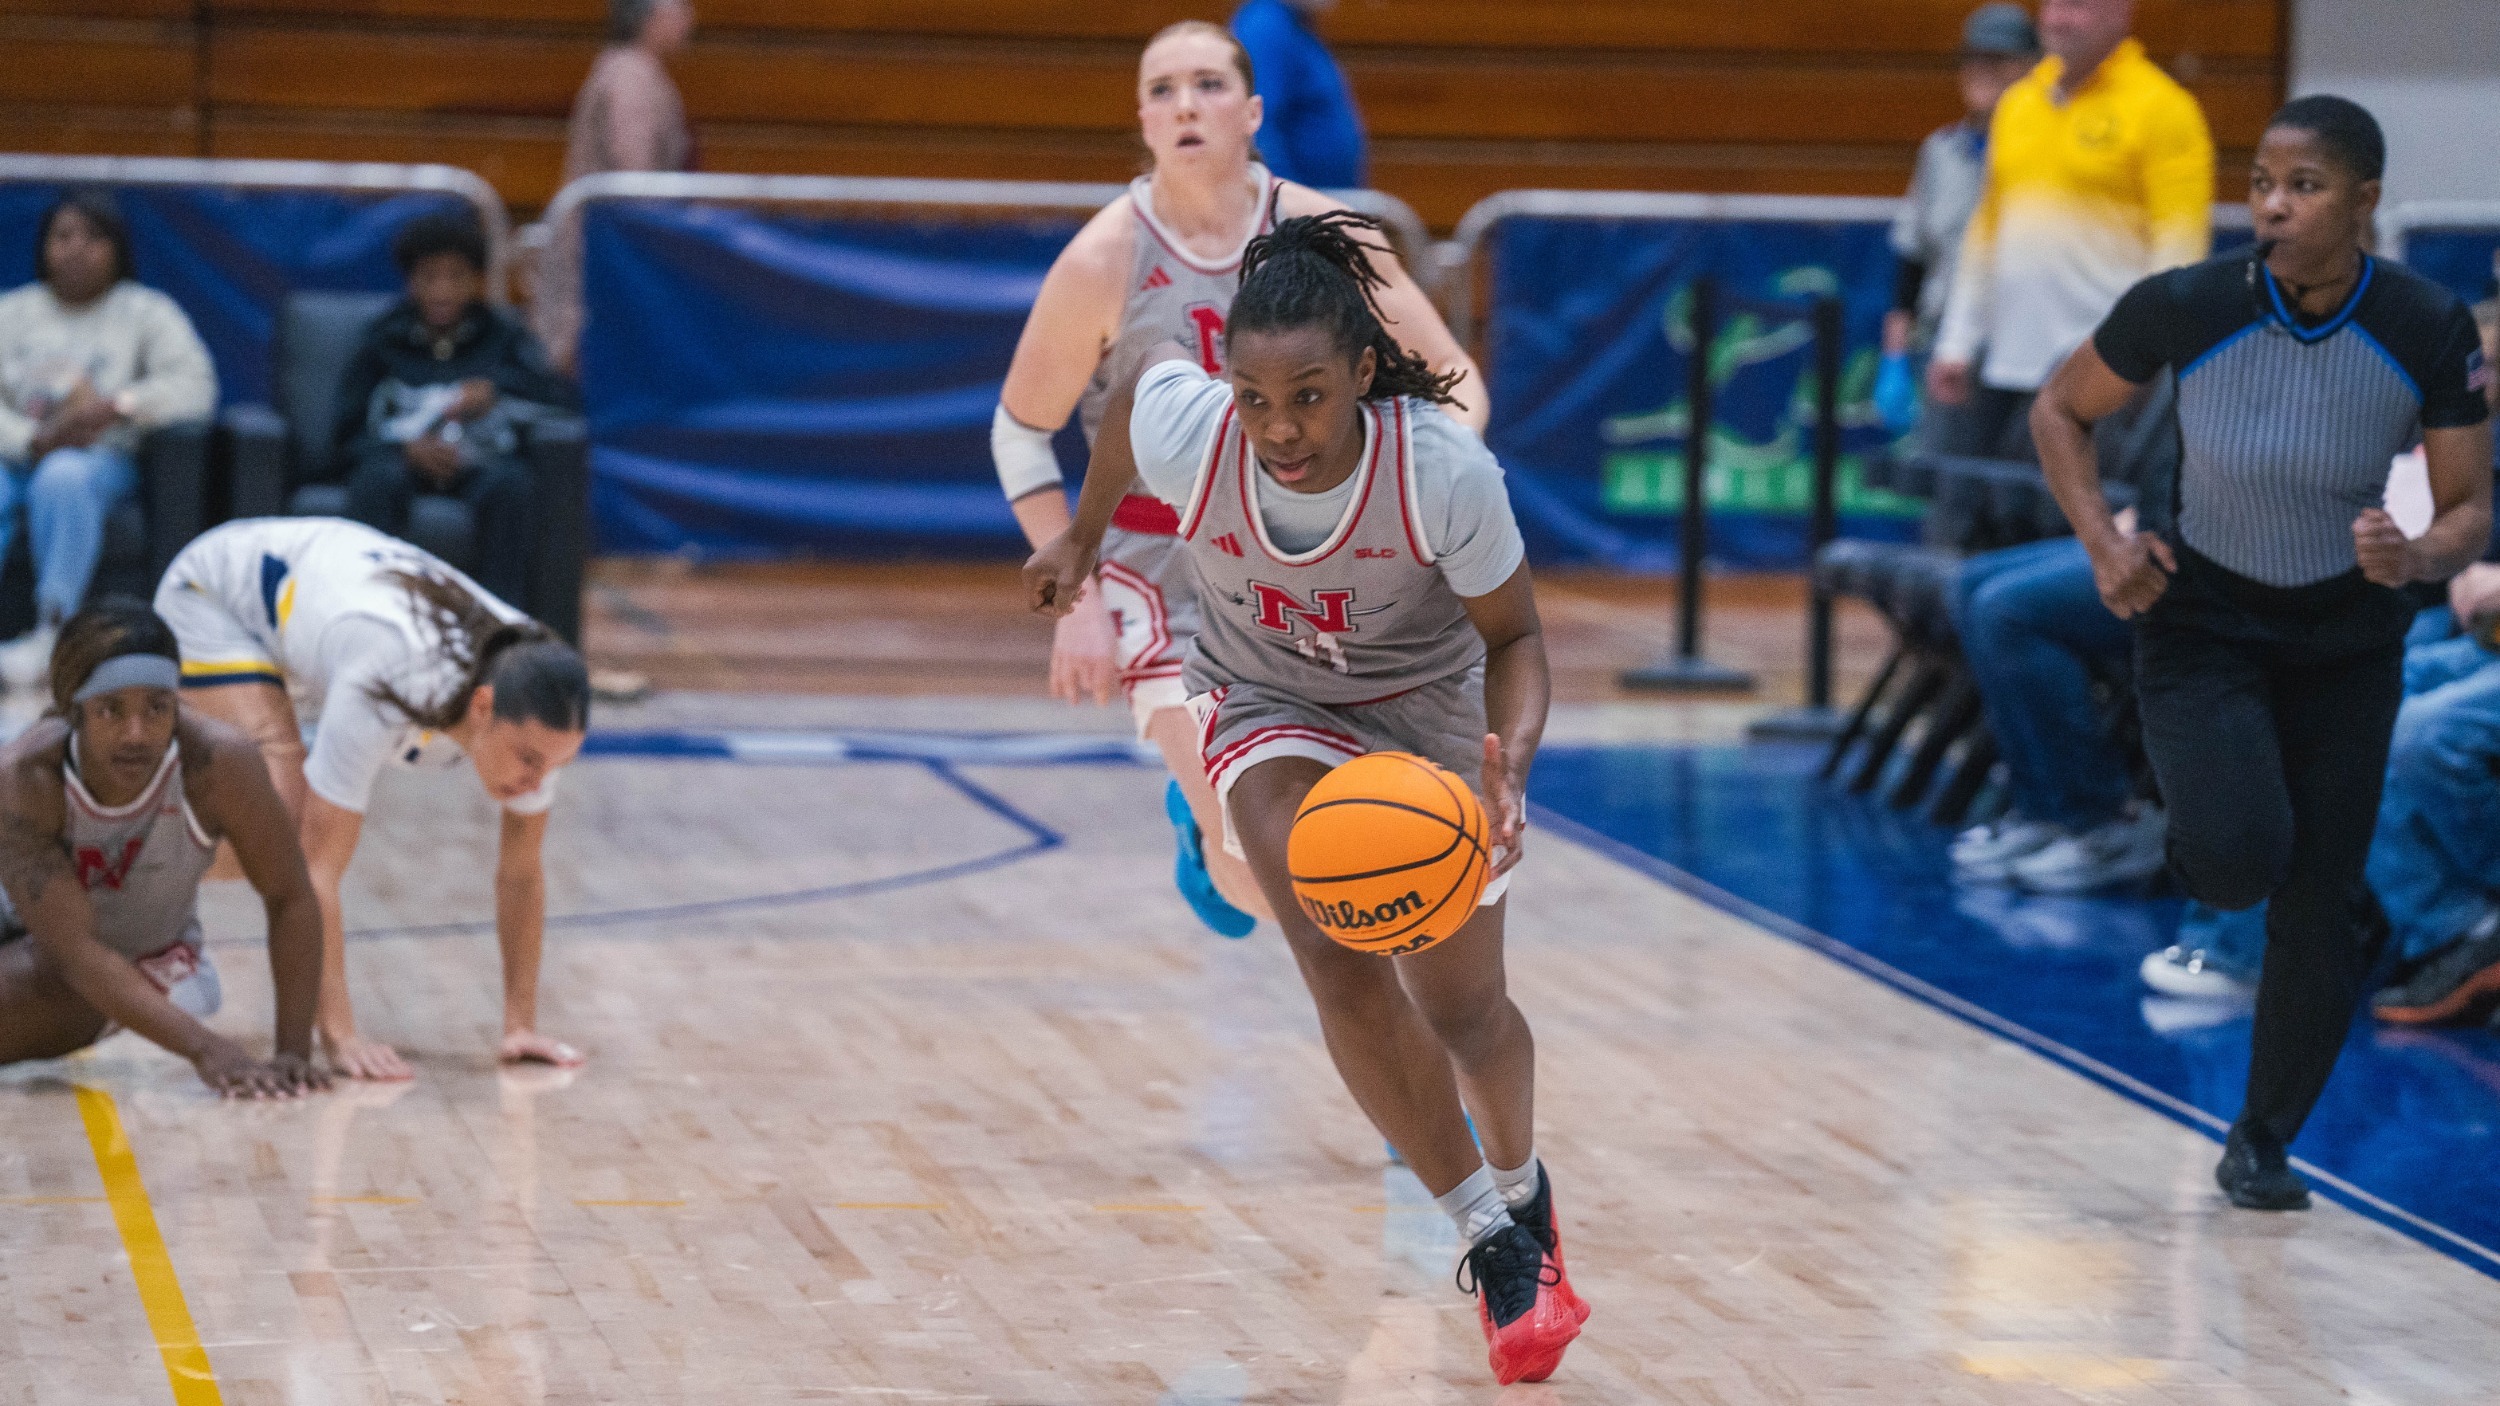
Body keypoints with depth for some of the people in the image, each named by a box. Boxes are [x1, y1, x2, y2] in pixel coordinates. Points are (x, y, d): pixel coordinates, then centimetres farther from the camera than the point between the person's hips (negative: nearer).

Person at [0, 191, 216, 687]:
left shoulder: (146, 311, 12)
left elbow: (195, 388, -5)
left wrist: (113, 407, -18)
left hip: (99, 457, -2)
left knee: (63, 478, -38)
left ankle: (51, 628, -37)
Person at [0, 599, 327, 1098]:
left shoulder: (219, 762, -34)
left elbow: (292, 901, -22)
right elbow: (77, 954, -37)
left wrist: (294, 1053, -29)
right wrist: (205, 1048, -47)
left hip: (152, 962, -1)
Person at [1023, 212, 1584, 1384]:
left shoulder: (1444, 471, -35)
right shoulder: (1181, 427, -31)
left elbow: (1514, 638, -17)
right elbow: (1145, 369, -4)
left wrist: (1509, 764, -37)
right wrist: (1081, 537, 10)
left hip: (1427, 707, 0)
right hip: (1269, 705, 1)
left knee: (1464, 1009, 9)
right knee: (1338, 960, -23)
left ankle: (1519, 1189, 44)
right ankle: (1491, 1240, -8)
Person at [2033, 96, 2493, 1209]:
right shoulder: (2186, 308, -22)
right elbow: (2060, 413, -4)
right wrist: (2104, 545, -18)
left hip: (2348, 638, 1)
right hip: (2202, 624, -1)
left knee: (2317, 913, 3)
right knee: (2236, 857, -25)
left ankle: (2263, 1144, 25)